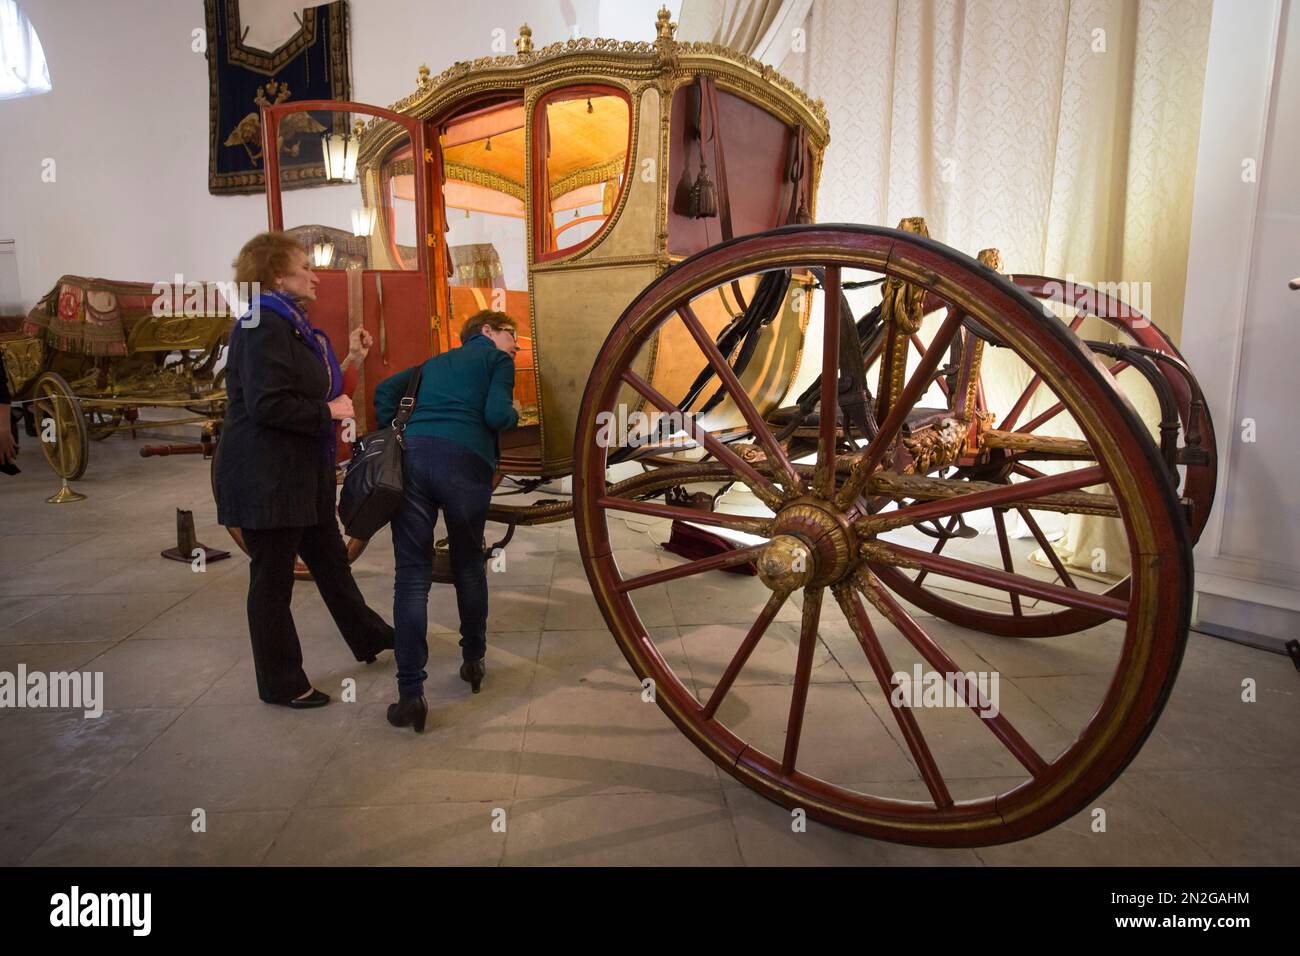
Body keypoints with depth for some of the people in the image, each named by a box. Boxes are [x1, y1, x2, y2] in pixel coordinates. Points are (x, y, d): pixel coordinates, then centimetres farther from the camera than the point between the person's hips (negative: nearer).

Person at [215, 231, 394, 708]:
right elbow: (267, 405, -27)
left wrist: (350, 361, 7)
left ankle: (367, 635, 39)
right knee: (273, 579, 4)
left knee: (330, 559, 21)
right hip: (265, 477, -10)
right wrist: (327, 412, -17)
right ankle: (281, 683, 19)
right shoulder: (262, 325, -17)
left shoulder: (292, 323, 14)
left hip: (301, 473, 10)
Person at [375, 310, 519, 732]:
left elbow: (385, 391, 20)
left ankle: (411, 696, 0)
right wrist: (515, 412, 18)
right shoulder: (497, 360, 14)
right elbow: (496, 415, -3)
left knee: (412, 577, 2)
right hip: (466, 461, -3)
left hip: (413, 456, 4)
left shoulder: (436, 362, 31)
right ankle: (474, 662, 32)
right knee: (469, 567, 17)